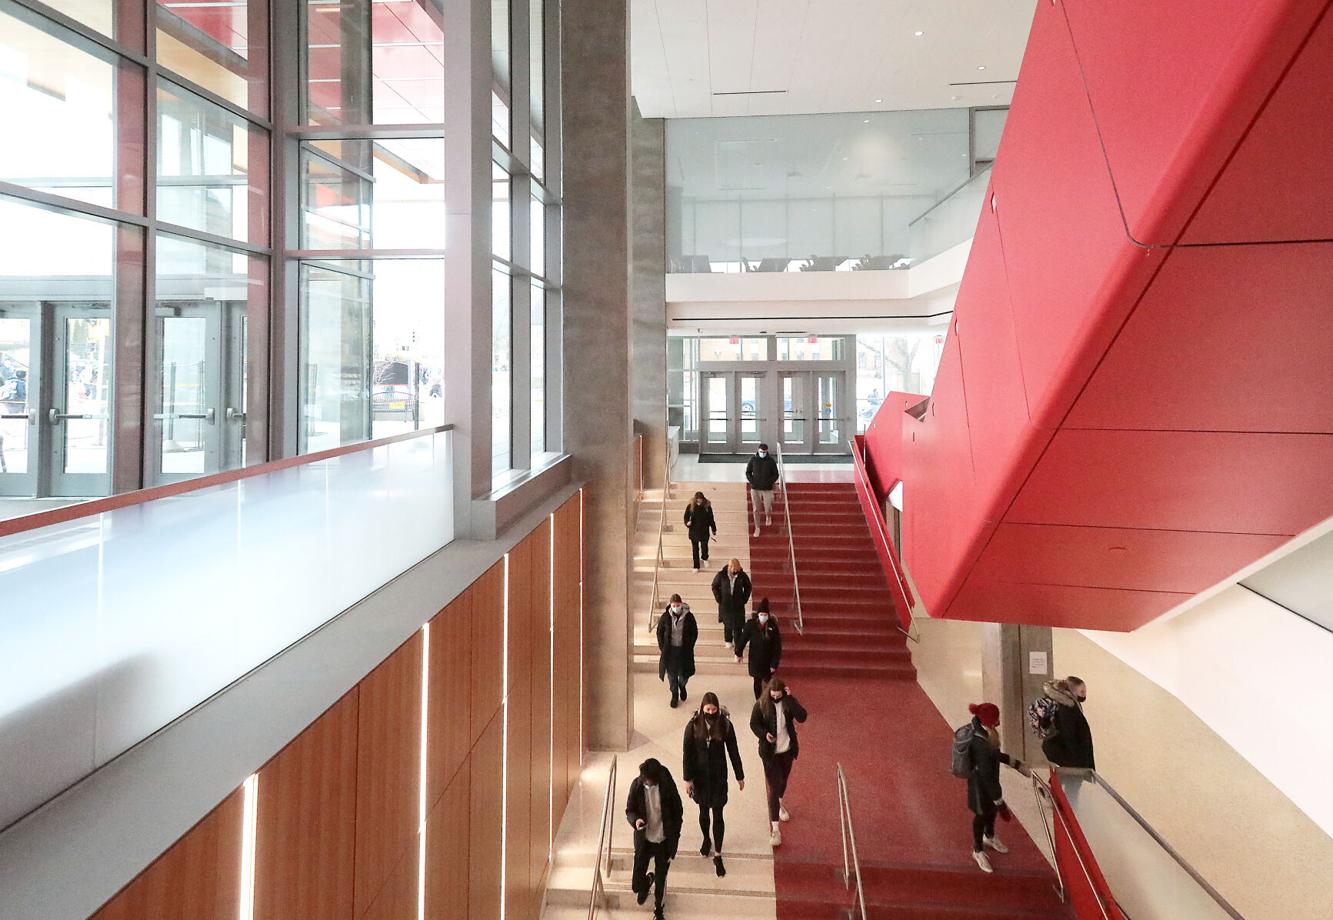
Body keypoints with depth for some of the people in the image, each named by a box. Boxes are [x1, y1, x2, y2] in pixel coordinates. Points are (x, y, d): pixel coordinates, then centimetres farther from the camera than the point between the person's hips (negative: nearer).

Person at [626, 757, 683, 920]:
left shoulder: (667, 785, -18)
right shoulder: (637, 785, -16)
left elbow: (678, 812, -6)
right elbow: (629, 809, -4)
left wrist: (674, 838, -6)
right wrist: (635, 820, -27)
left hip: (664, 840, -1)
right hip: (644, 840, 1)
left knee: (661, 879, 15)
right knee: (636, 885, 3)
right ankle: (647, 880, 39)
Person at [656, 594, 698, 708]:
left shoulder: (689, 617, -10)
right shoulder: (665, 617, -8)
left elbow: (694, 633, 0)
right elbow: (659, 633, 3)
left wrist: (689, 647, -6)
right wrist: (662, 648, -2)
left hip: (684, 650, -1)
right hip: (669, 650, 1)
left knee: (684, 674, 6)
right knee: (671, 674, 9)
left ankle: (682, 687, 41)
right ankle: (675, 695, 30)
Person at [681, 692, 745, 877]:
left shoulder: (725, 724, -12)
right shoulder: (693, 725, -13)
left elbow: (733, 751, -3)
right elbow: (688, 753, -7)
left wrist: (740, 776, 3)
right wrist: (687, 779, -7)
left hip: (718, 776, -1)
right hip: (700, 776, 1)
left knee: (717, 815, 2)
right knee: (704, 811, 17)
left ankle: (717, 855, 14)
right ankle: (707, 839, 43)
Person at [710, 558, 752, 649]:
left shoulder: (742, 576, -7)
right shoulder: (721, 575, -10)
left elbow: (748, 587, 9)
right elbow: (715, 586, 4)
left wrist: (744, 599, 2)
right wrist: (719, 598, -2)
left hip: (738, 604, 0)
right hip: (725, 604, 0)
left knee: (738, 625, -1)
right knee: (728, 624, 8)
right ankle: (728, 641, 30)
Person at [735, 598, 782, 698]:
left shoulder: (773, 626, -14)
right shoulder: (751, 624, -13)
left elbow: (777, 646, -10)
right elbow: (743, 639, -5)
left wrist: (775, 663, -11)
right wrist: (738, 654, -2)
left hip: (768, 660, 0)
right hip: (755, 660, 1)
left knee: (768, 682, 4)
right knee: (757, 682, 12)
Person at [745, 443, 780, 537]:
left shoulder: (771, 461, -5)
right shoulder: (753, 460, -2)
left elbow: (775, 475, 1)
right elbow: (748, 472, 7)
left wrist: (769, 482, -12)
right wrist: (751, 481, -7)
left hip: (767, 489, -1)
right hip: (755, 489, 1)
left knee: (767, 510, 1)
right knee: (756, 510, 5)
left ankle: (768, 516, 38)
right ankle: (757, 528, 18)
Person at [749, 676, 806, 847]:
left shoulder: (788, 702, -9)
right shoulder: (761, 704, -13)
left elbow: (802, 717, -22)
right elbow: (754, 724, -6)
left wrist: (790, 698, -29)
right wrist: (764, 734, -24)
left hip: (787, 750, 3)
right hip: (769, 752, -3)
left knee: (783, 780, 25)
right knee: (773, 787, -5)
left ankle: (780, 803, 56)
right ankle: (775, 829, 0)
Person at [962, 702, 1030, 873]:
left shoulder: (984, 731, -11)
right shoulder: (980, 744, -39)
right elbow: (986, 776, -31)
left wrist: (1014, 762, 17)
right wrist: (1000, 803, -23)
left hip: (988, 779, 8)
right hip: (980, 784, -8)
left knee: (992, 809, 31)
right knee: (982, 815, 16)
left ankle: (989, 837, 60)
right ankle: (978, 850, 42)